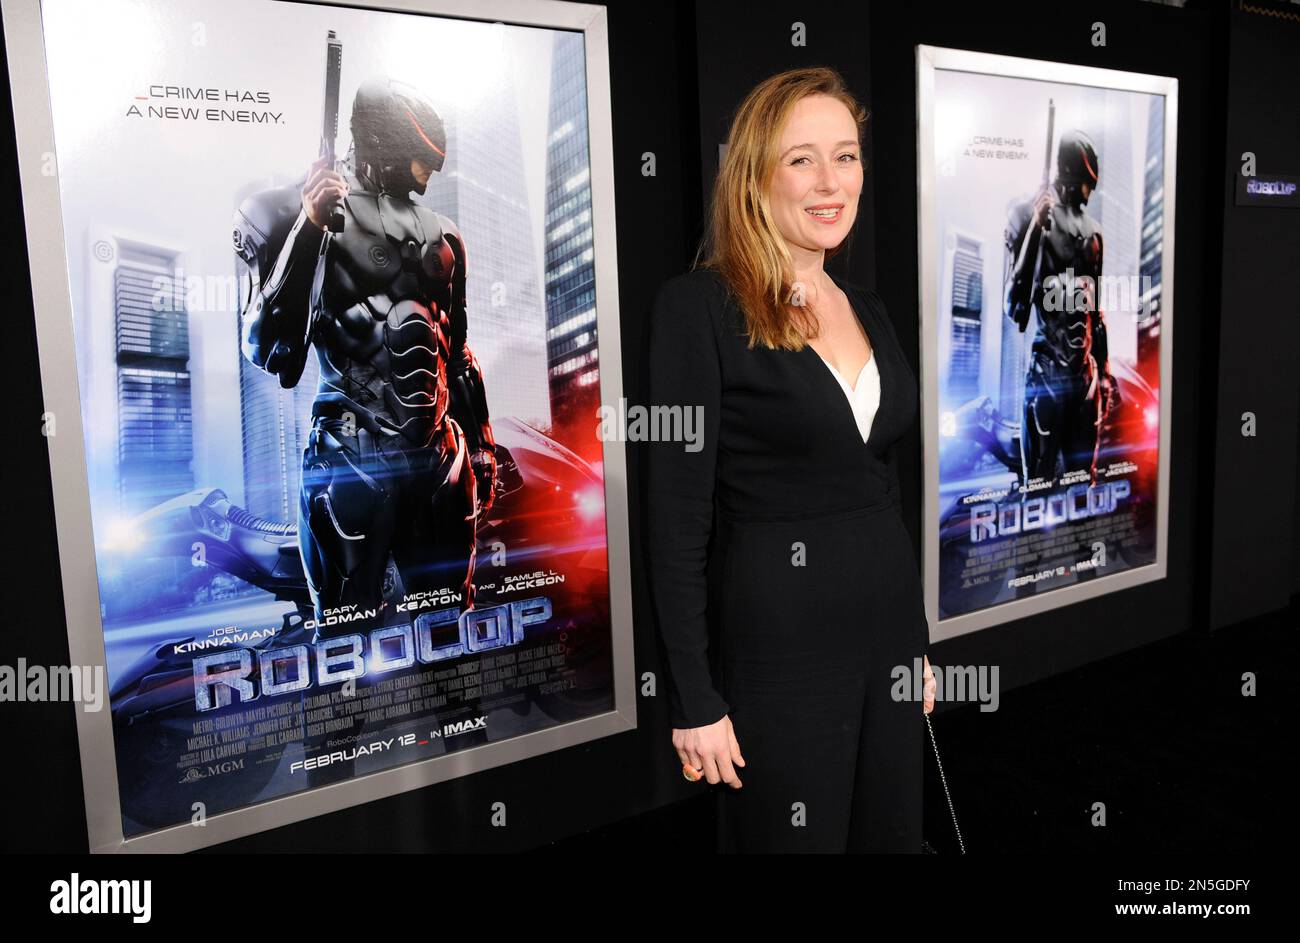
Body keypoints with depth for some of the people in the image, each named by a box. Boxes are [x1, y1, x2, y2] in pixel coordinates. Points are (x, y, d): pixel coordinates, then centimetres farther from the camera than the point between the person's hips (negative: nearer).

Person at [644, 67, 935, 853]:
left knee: (892, 834, 19)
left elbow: (886, 489, 14)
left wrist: (918, 640, 15)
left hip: (888, 625, 7)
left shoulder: (868, 309, 9)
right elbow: (677, 514, -14)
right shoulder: (701, 304, -12)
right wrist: (696, 699, -15)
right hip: (777, 643, -6)